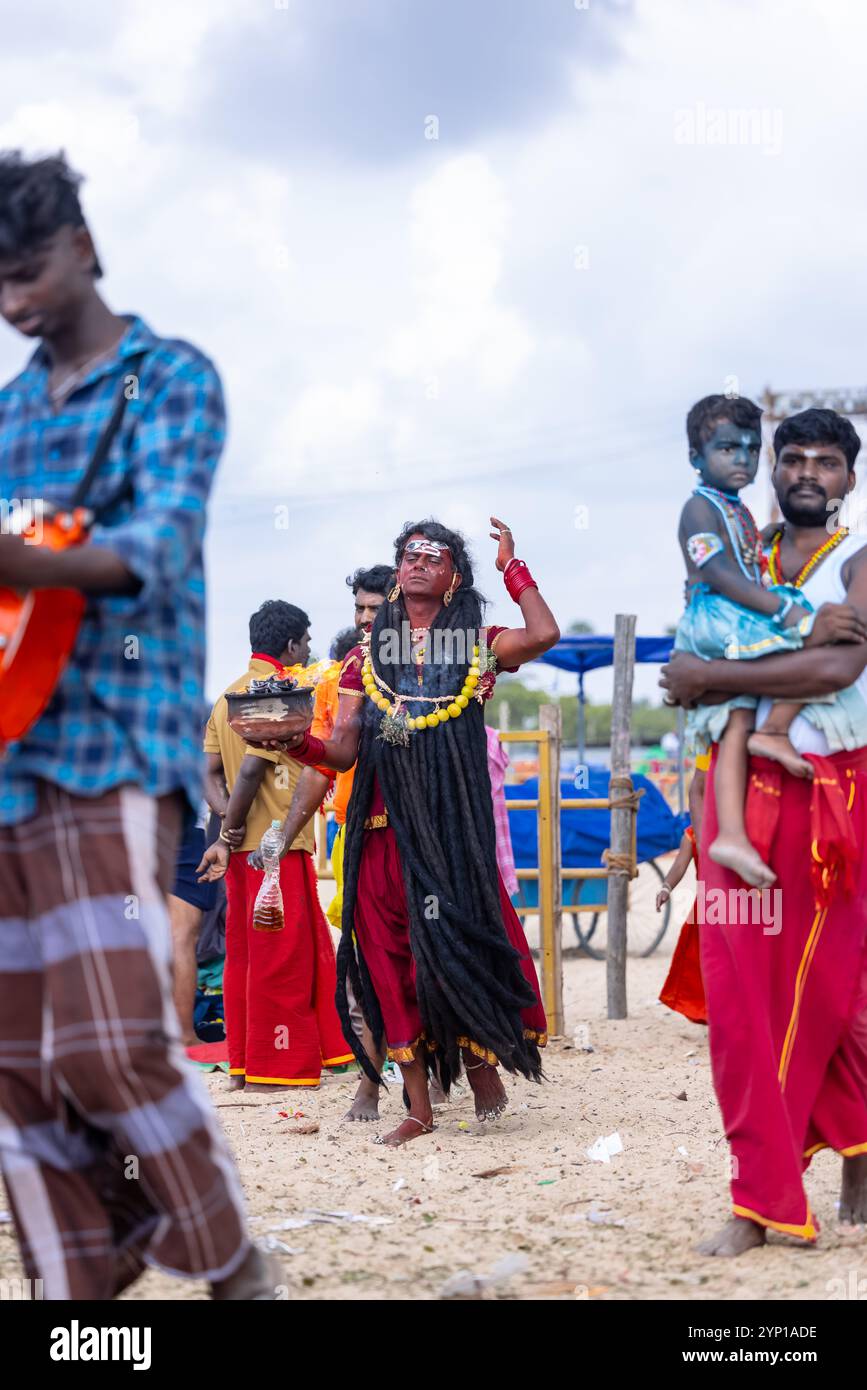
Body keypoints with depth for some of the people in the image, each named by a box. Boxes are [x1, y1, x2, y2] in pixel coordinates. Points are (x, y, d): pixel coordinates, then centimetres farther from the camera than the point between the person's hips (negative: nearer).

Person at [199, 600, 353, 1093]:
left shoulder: (230, 695, 15)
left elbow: (212, 771, 8)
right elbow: (251, 769, -20)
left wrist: (230, 822, -3)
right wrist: (232, 833, -11)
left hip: (246, 846, 8)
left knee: (246, 952, 12)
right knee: (282, 956, -2)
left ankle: (244, 1064, 17)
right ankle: (274, 1068, 1)